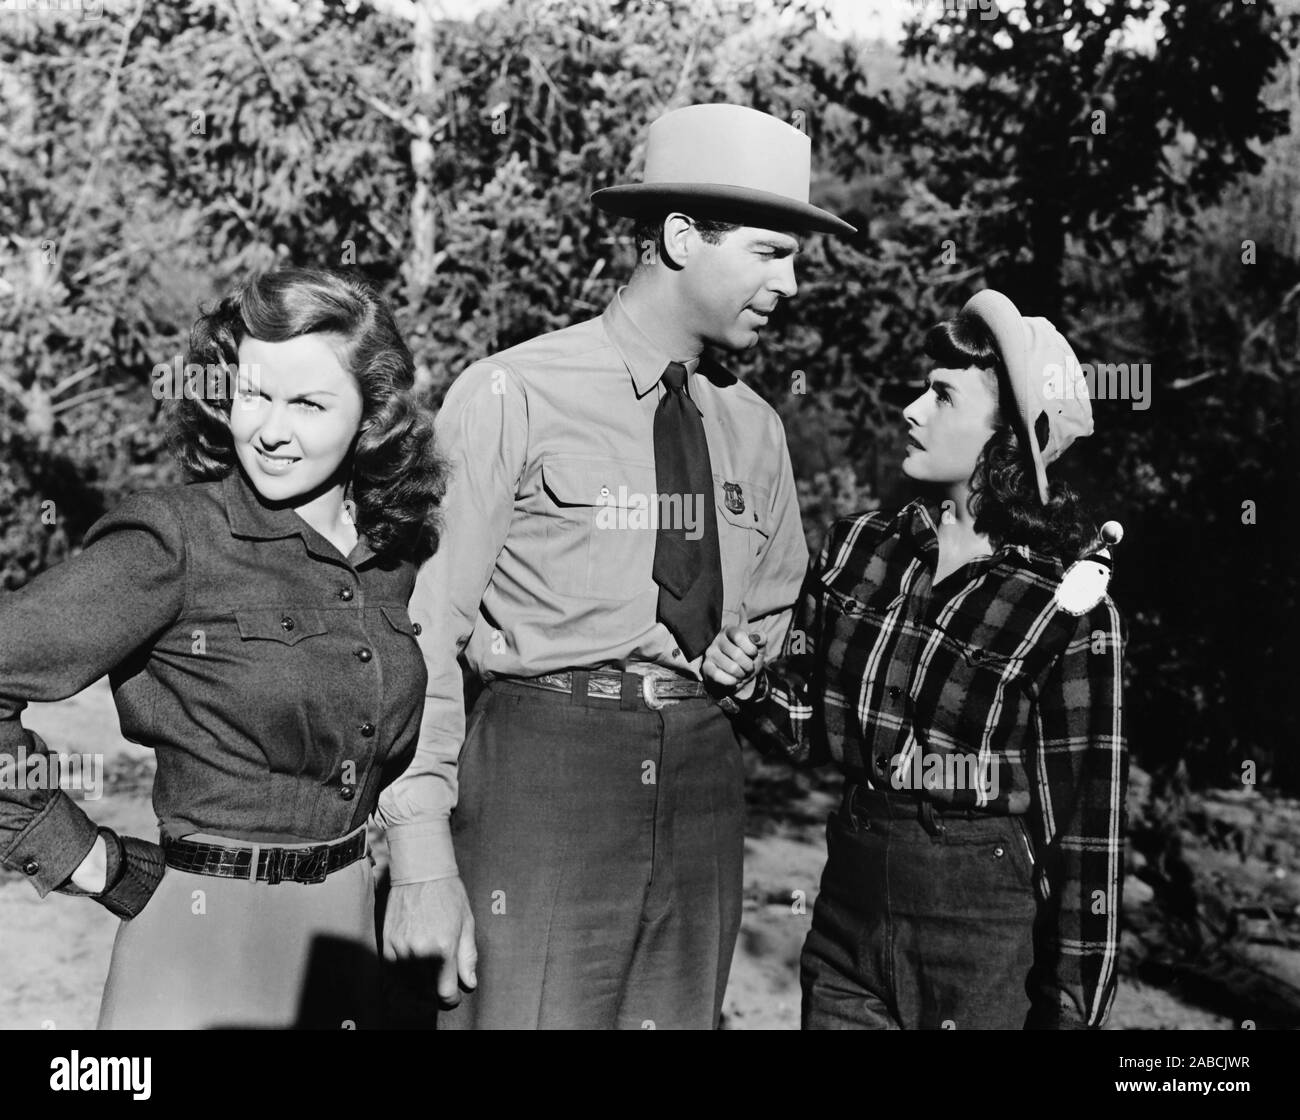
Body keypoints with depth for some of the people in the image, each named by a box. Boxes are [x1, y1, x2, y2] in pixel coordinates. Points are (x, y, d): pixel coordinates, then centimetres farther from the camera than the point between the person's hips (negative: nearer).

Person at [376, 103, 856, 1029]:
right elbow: (426, 629, -9)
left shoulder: (754, 429, 10)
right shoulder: (512, 396, -7)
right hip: (541, 779, -5)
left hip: (702, 790, 5)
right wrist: (422, 857, -13)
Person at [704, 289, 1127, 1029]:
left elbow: (1087, 822, -10)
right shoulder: (860, 547, 0)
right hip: (849, 903, 4)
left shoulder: (1067, 609, -14)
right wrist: (752, 687, -11)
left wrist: (1072, 1006, -8)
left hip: (988, 932, -4)